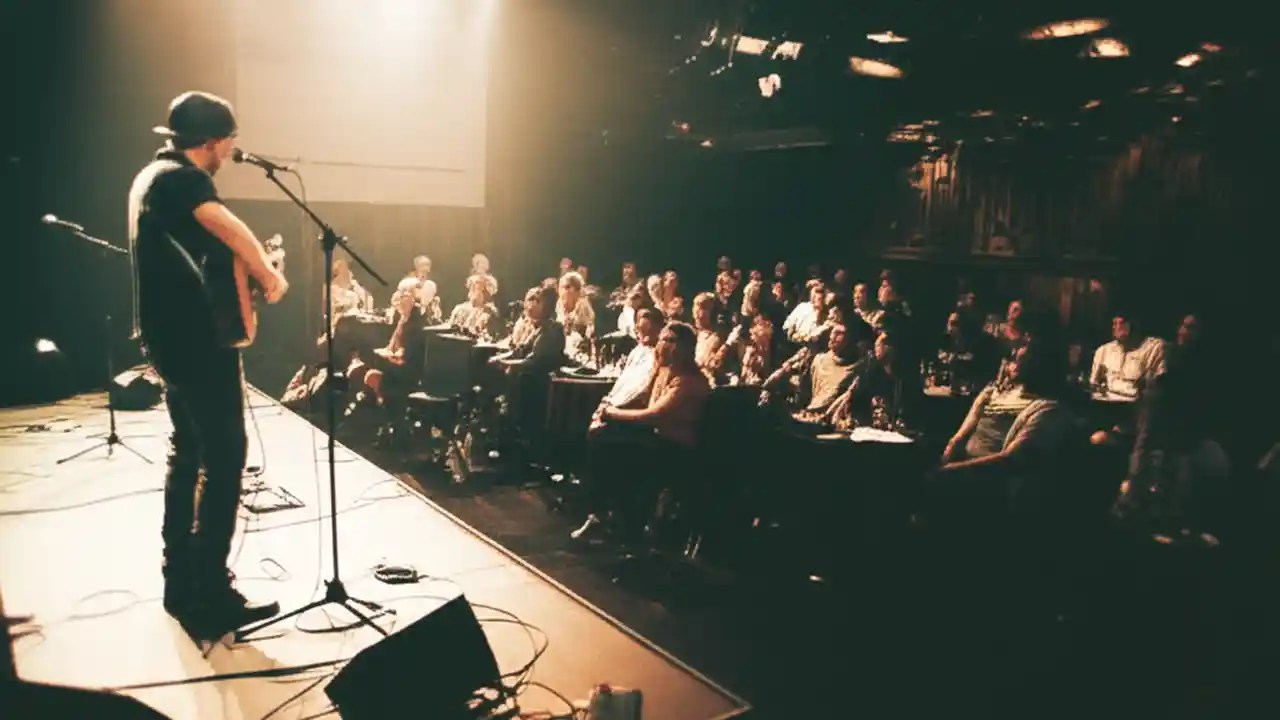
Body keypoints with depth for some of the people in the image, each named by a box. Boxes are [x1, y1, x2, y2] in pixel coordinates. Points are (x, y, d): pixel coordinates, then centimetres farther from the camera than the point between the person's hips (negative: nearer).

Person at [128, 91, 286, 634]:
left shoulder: (152, 175, 18)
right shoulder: (182, 178, -14)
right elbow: (232, 232, -32)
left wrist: (248, 267, 10)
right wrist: (269, 276, -16)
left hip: (167, 335, 11)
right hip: (197, 337, -11)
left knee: (187, 449, 16)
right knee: (224, 456, -8)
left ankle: (181, 581, 23)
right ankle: (211, 594, -5)